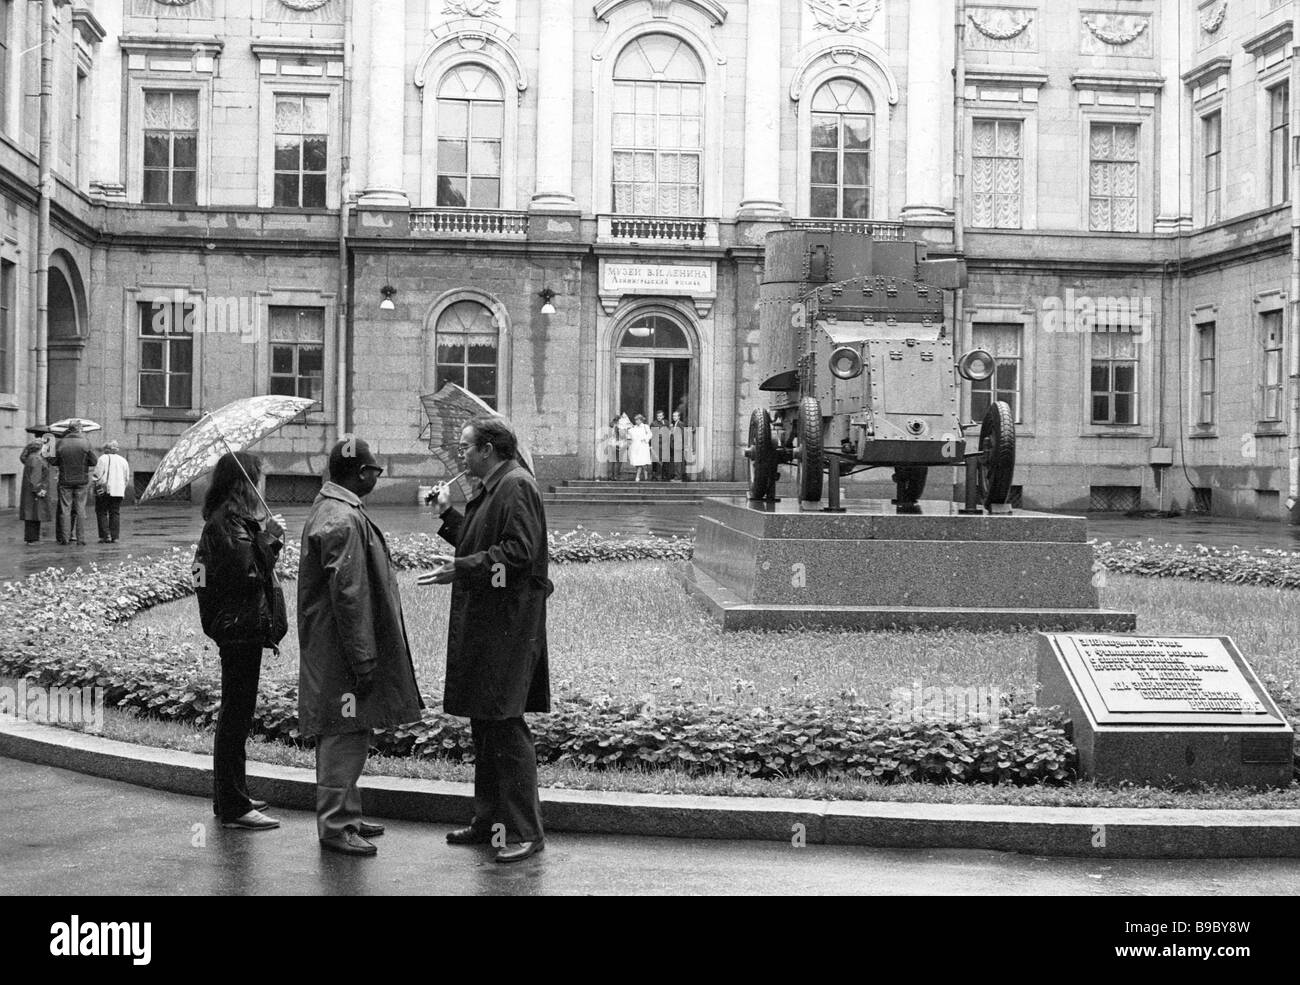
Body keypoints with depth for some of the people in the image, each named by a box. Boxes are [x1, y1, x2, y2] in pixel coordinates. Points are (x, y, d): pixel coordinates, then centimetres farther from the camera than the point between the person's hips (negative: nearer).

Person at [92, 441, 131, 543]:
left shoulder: (103, 459, -5)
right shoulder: (123, 460, 11)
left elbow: (97, 474, -10)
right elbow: (127, 478, 12)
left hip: (104, 490, -5)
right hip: (118, 491, 5)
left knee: (102, 513, 2)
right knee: (115, 513, 8)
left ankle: (105, 536, -6)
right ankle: (114, 537, 4)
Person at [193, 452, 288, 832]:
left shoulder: (229, 520, 16)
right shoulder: (228, 523, -16)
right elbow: (249, 571, -26)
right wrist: (270, 537, -18)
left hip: (240, 628, 11)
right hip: (241, 629, -11)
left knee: (234, 717, 16)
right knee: (236, 718, -6)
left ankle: (230, 798, 26)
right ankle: (234, 808, -1)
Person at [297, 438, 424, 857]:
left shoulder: (329, 509, 14)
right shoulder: (343, 520, -20)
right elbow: (348, 594, -23)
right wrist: (363, 659, -21)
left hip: (329, 646, 11)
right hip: (341, 650, -11)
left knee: (344, 733, 17)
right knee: (346, 733, -4)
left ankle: (346, 813, 26)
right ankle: (335, 825, 2)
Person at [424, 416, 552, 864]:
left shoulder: (516, 486, -13)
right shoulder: (494, 488, 19)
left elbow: (518, 553, -23)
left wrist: (461, 569, -22)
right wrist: (448, 513, 20)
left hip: (507, 627, -11)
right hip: (483, 624, 11)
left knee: (504, 725, -8)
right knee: (483, 725, 14)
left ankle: (525, 832, -2)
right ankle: (489, 820, 24)